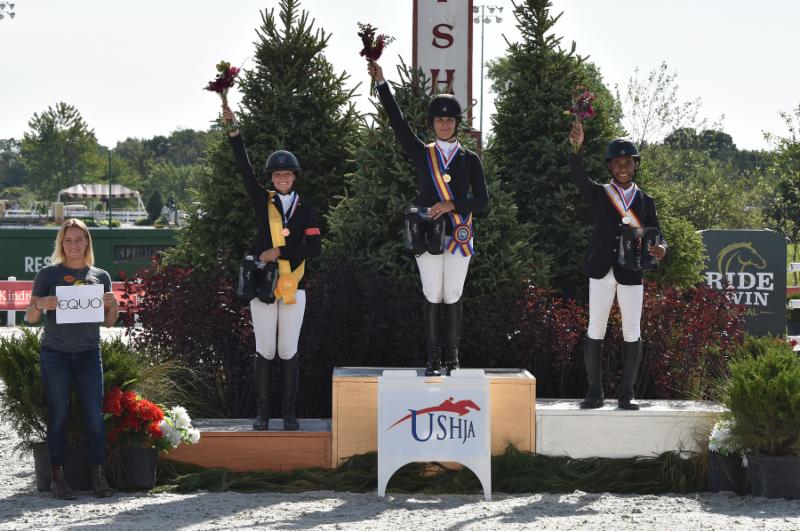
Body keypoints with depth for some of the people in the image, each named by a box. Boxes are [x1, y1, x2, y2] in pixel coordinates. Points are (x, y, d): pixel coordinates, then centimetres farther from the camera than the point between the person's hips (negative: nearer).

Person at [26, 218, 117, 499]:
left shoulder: (100, 276, 10)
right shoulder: (48, 274, 2)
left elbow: (109, 322, 13)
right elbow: (30, 317, 4)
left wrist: (113, 305, -7)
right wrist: (41, 304, -17)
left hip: (89, 354, 2)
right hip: (55, 354, -2)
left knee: (95, 415, -3)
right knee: (58, 415, -1)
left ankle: (98, 476, 2)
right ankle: (57, 477, 3)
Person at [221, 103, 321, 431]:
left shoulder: (306, 210, 6)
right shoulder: (263, 202, 6)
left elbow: (313, 247, -4)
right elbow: (245, 169, -5)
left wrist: (278, 252, -11)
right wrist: (233, 131, -15)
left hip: (294, 286, 0)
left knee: (288, 352, 2)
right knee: (265, 351, 0)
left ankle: (289, 413, 6)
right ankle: (262, 413, 4)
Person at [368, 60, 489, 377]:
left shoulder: (469, 159, 7)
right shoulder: (422, 154, 8)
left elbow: (481, 200, 1)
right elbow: (397, 122, 1)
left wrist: (451, 205, -14)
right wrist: (381, 83, -4)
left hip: (458, 236, 0)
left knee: (453, 298, 2)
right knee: (432, 298, 0)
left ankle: (453, 359, 9)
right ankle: (433, 360, 3)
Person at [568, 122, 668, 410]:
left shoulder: (645, 201, 10)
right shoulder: (598, 194, 4)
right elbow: (579, 178, -15)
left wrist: (660, 249, -18)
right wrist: (576, 148, -34)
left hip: (631, 274, 1)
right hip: (602, 270, -1)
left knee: (632, 334, 1)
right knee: (595, 331, 0)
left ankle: (626, 394, 9)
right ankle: (594, 392, 7)